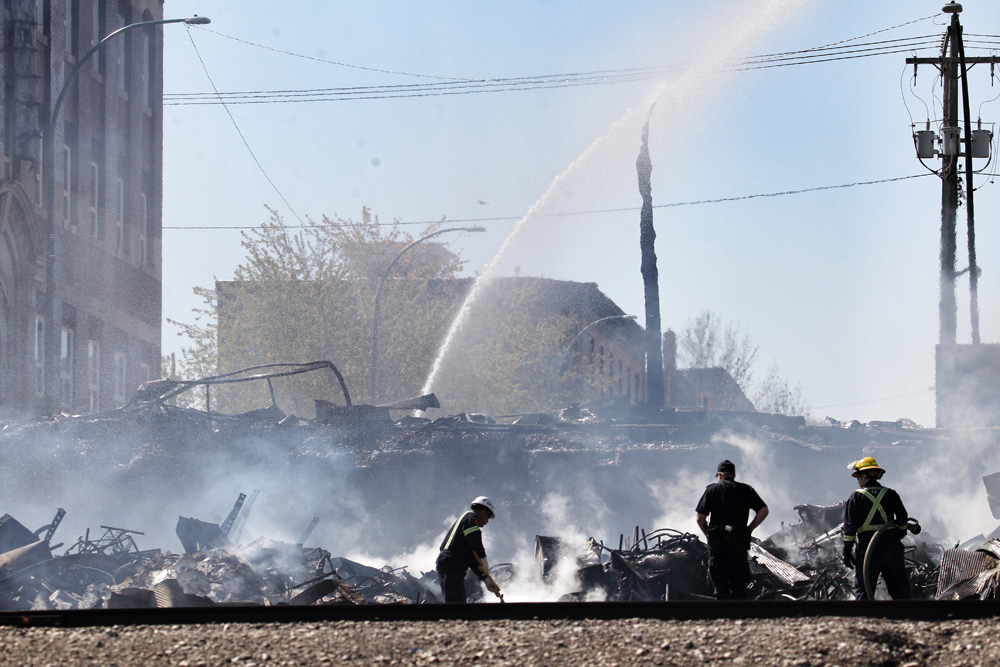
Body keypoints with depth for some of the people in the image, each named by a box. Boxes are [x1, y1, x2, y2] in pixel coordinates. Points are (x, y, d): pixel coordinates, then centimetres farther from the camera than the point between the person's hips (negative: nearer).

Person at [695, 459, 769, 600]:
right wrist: (749, 529, 8)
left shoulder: (712, 490, 4)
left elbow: (700, 519, -2)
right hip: (739, 541, 1)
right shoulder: (746, 490, 10)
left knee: (720, 584, 1)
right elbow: (763, 511, 2)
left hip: (717, 541, -1)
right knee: (738, 584, 5)